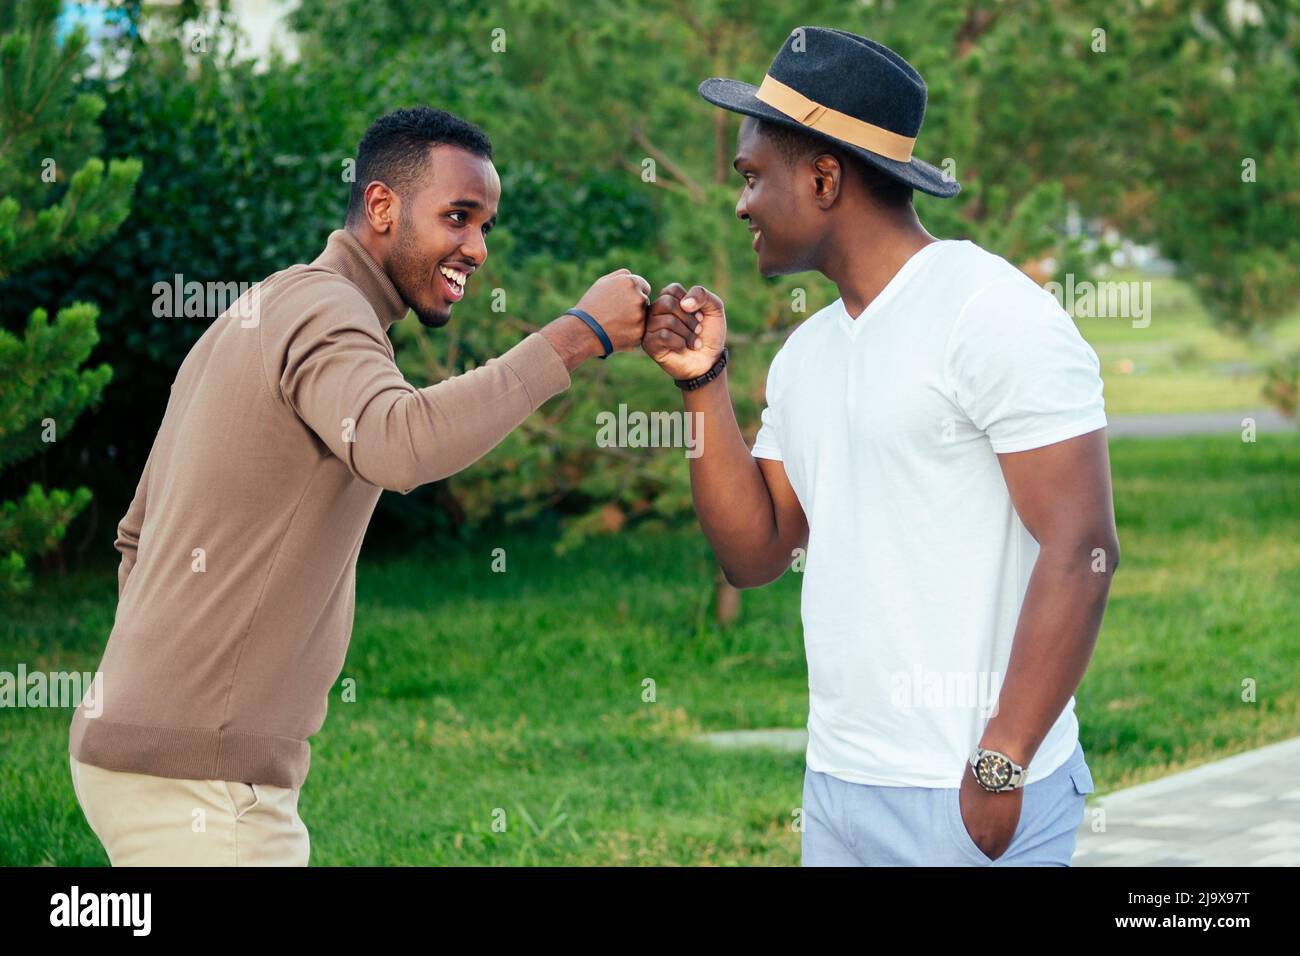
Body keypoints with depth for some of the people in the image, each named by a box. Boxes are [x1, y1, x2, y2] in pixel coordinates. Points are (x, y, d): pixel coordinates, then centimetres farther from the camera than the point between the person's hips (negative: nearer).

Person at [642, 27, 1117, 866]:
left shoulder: (994, 314, -11)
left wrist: (1001, 766, -20)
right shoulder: (807, 353, 13)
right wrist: (704, 383, 4)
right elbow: (754, 555, 14)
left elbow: (1081, 550, -16)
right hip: (836, 787, 8)